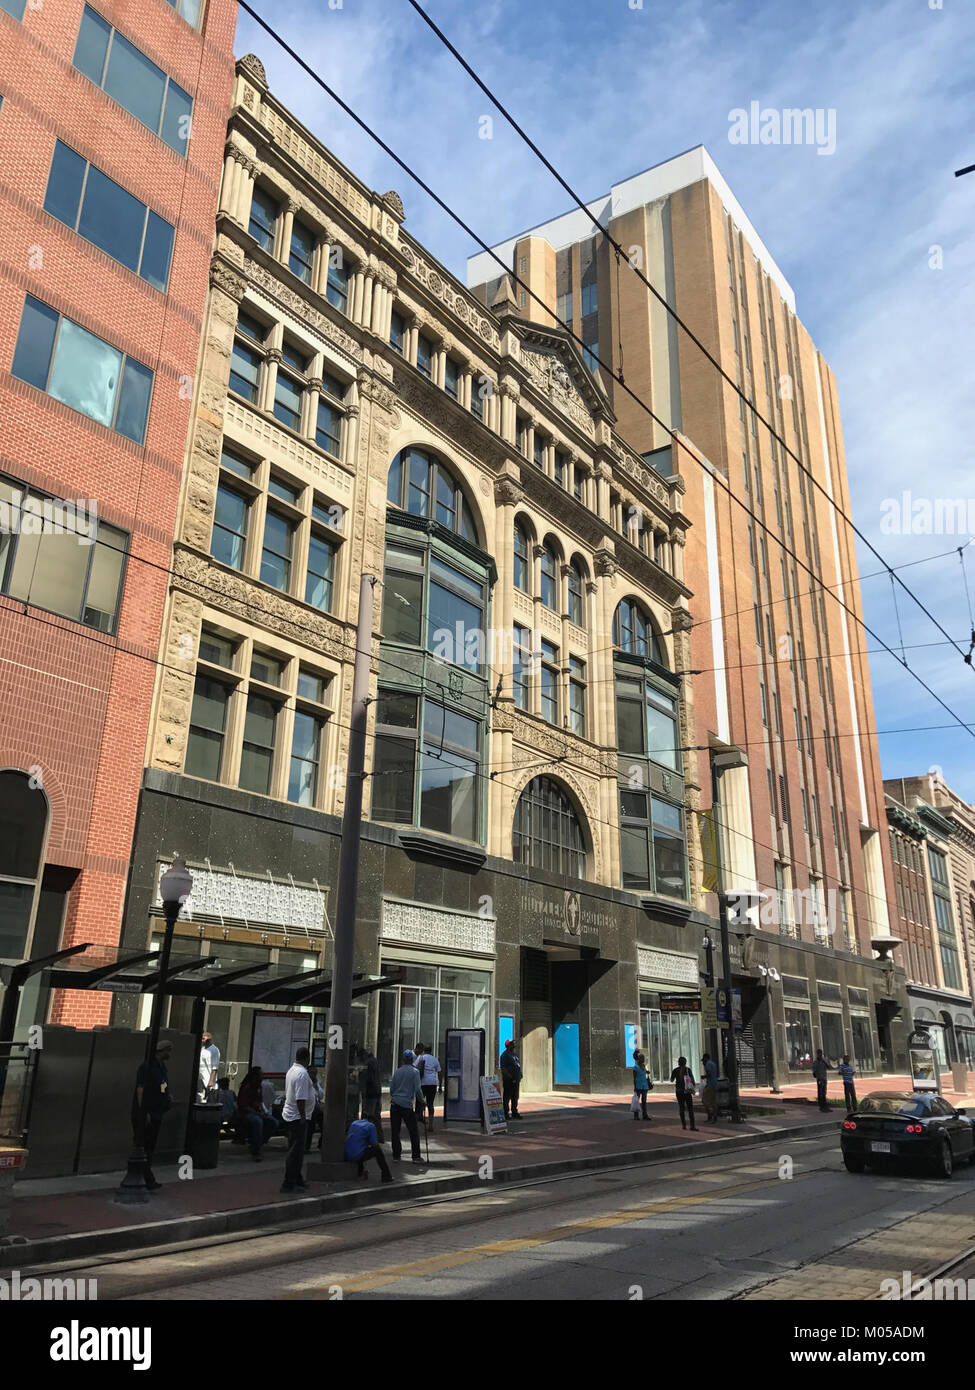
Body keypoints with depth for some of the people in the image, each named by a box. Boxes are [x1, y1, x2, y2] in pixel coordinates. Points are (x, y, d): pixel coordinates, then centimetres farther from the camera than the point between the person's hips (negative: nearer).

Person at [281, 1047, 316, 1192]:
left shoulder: (292, 1070, 11)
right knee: (296, 1151, -5)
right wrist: (303, 1117, -20)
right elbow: (300, 1099, -24)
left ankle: (297, 1179, 27)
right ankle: (288, 1184, -3)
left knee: (296, 1149, 18)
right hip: (297, 1117, -10)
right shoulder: (302, 1074, -21)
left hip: (289, 1114, 10)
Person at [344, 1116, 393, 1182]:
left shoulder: (354, 1123, 16)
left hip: (347, 1155, 7)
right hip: (358, 1156, -7)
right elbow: (375, 1145, -1)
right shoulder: (371, 1126, -2)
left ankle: (360, 1172, 39)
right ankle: (386, 1176, 11)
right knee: (378, 1150, 13)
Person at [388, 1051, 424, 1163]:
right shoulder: (415, 1071, -3)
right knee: (414, 1131, 6)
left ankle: (396, 1155, 9)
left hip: (395, 1103, 4)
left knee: (395, 1131, 8)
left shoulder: (397, 1071, 9)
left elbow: (391, 1088, 13)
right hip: (407, 1105, -4)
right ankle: (416, 1156, 6)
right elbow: (417, 1089, -8)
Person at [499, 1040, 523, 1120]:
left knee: (515, 1097, 14)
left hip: (516, 1080, 9)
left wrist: (520, 1075, 13)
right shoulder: (505, 1055, -11)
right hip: (508, 1080, -9)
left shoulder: (514, 1054, 17)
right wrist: (510, 1076, -21)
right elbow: (503, 1068, -17)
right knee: (507, 1097, -4)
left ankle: (514, 1113, 22)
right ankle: (505, 1114, 1)